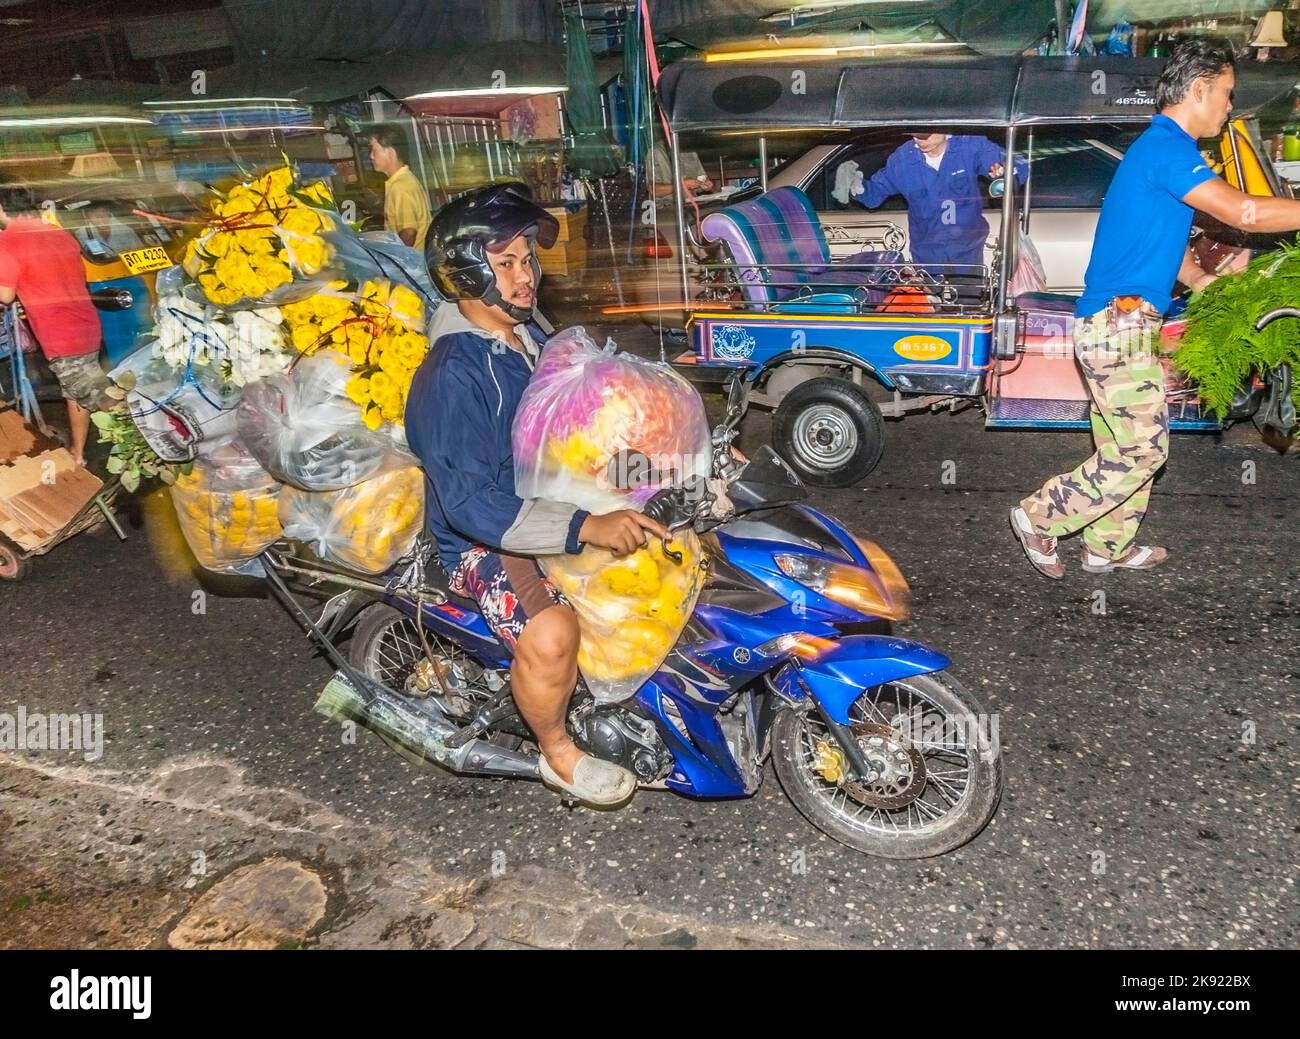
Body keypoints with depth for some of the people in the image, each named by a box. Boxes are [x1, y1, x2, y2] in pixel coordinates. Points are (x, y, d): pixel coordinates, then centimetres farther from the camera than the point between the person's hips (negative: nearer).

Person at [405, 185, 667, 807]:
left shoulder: (532, 336, 6)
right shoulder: (450, 377, -22)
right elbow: (474, 505, -30)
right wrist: (586, 528, -38)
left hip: (553, 499, 9)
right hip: (485, 542, -9)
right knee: (550, 635, -34)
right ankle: (558, 753, -3)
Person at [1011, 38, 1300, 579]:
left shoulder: (1160, 146, 20)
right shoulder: (1167, 148, -14)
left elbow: (1165, 237, 26)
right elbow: (1242, 212, -21)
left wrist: (1203, 282, 14)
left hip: (1117, 324, 10)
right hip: (1120, 325, -10)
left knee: (1128, 446, 16)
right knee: (1142, 450, -4)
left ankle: (1110, 548, 26)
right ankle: (1039, 517, 4)